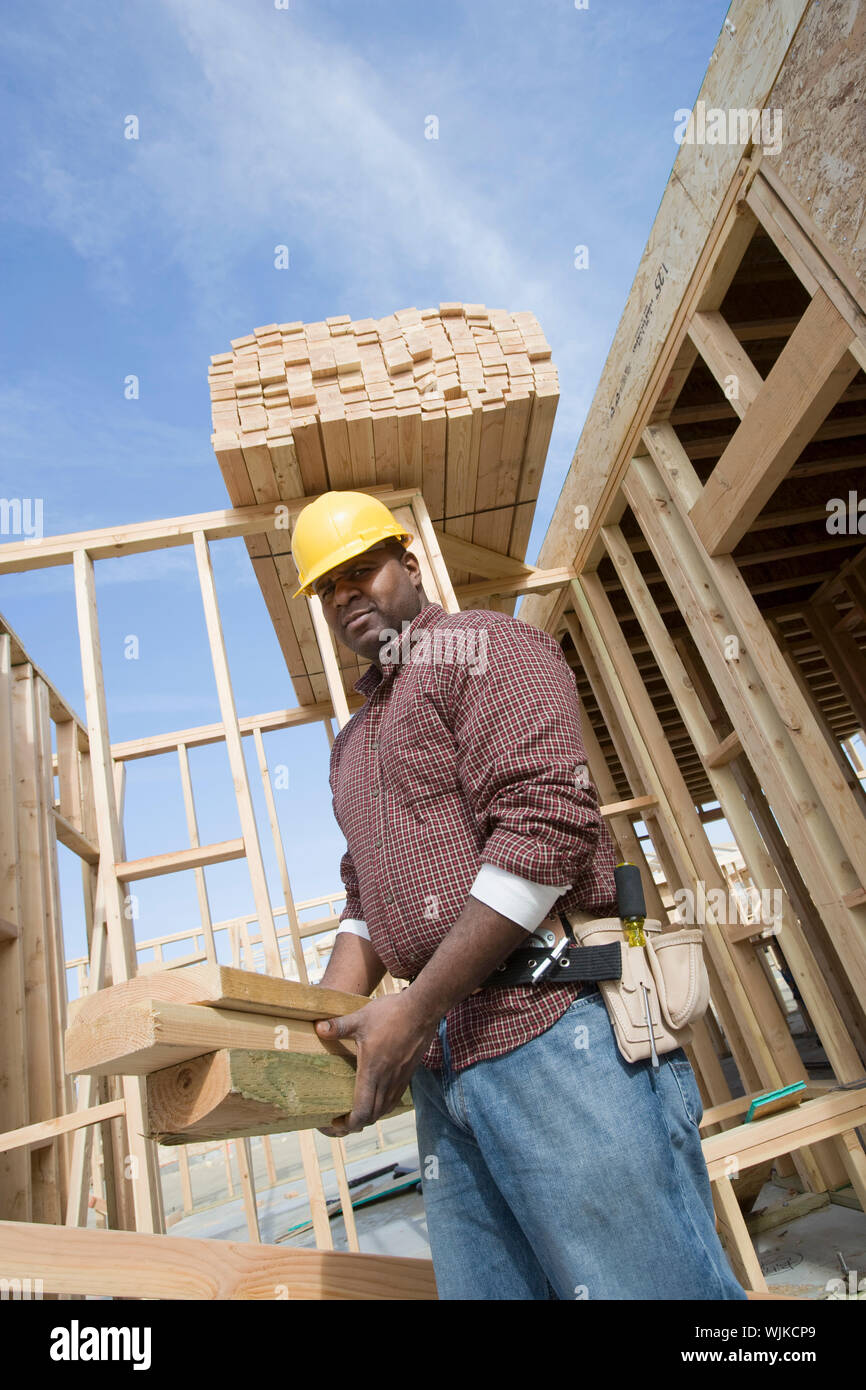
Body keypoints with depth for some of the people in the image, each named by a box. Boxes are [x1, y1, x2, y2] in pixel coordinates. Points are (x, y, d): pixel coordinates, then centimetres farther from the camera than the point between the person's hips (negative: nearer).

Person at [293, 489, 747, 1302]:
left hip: (553, 1025, -7)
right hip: (442, 1068, 8)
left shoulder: (487, 647, -2)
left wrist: (414, 1012, -14)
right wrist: (321, 1027, 6)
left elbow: (547, 827, -16)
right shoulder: (351, 745, 24)